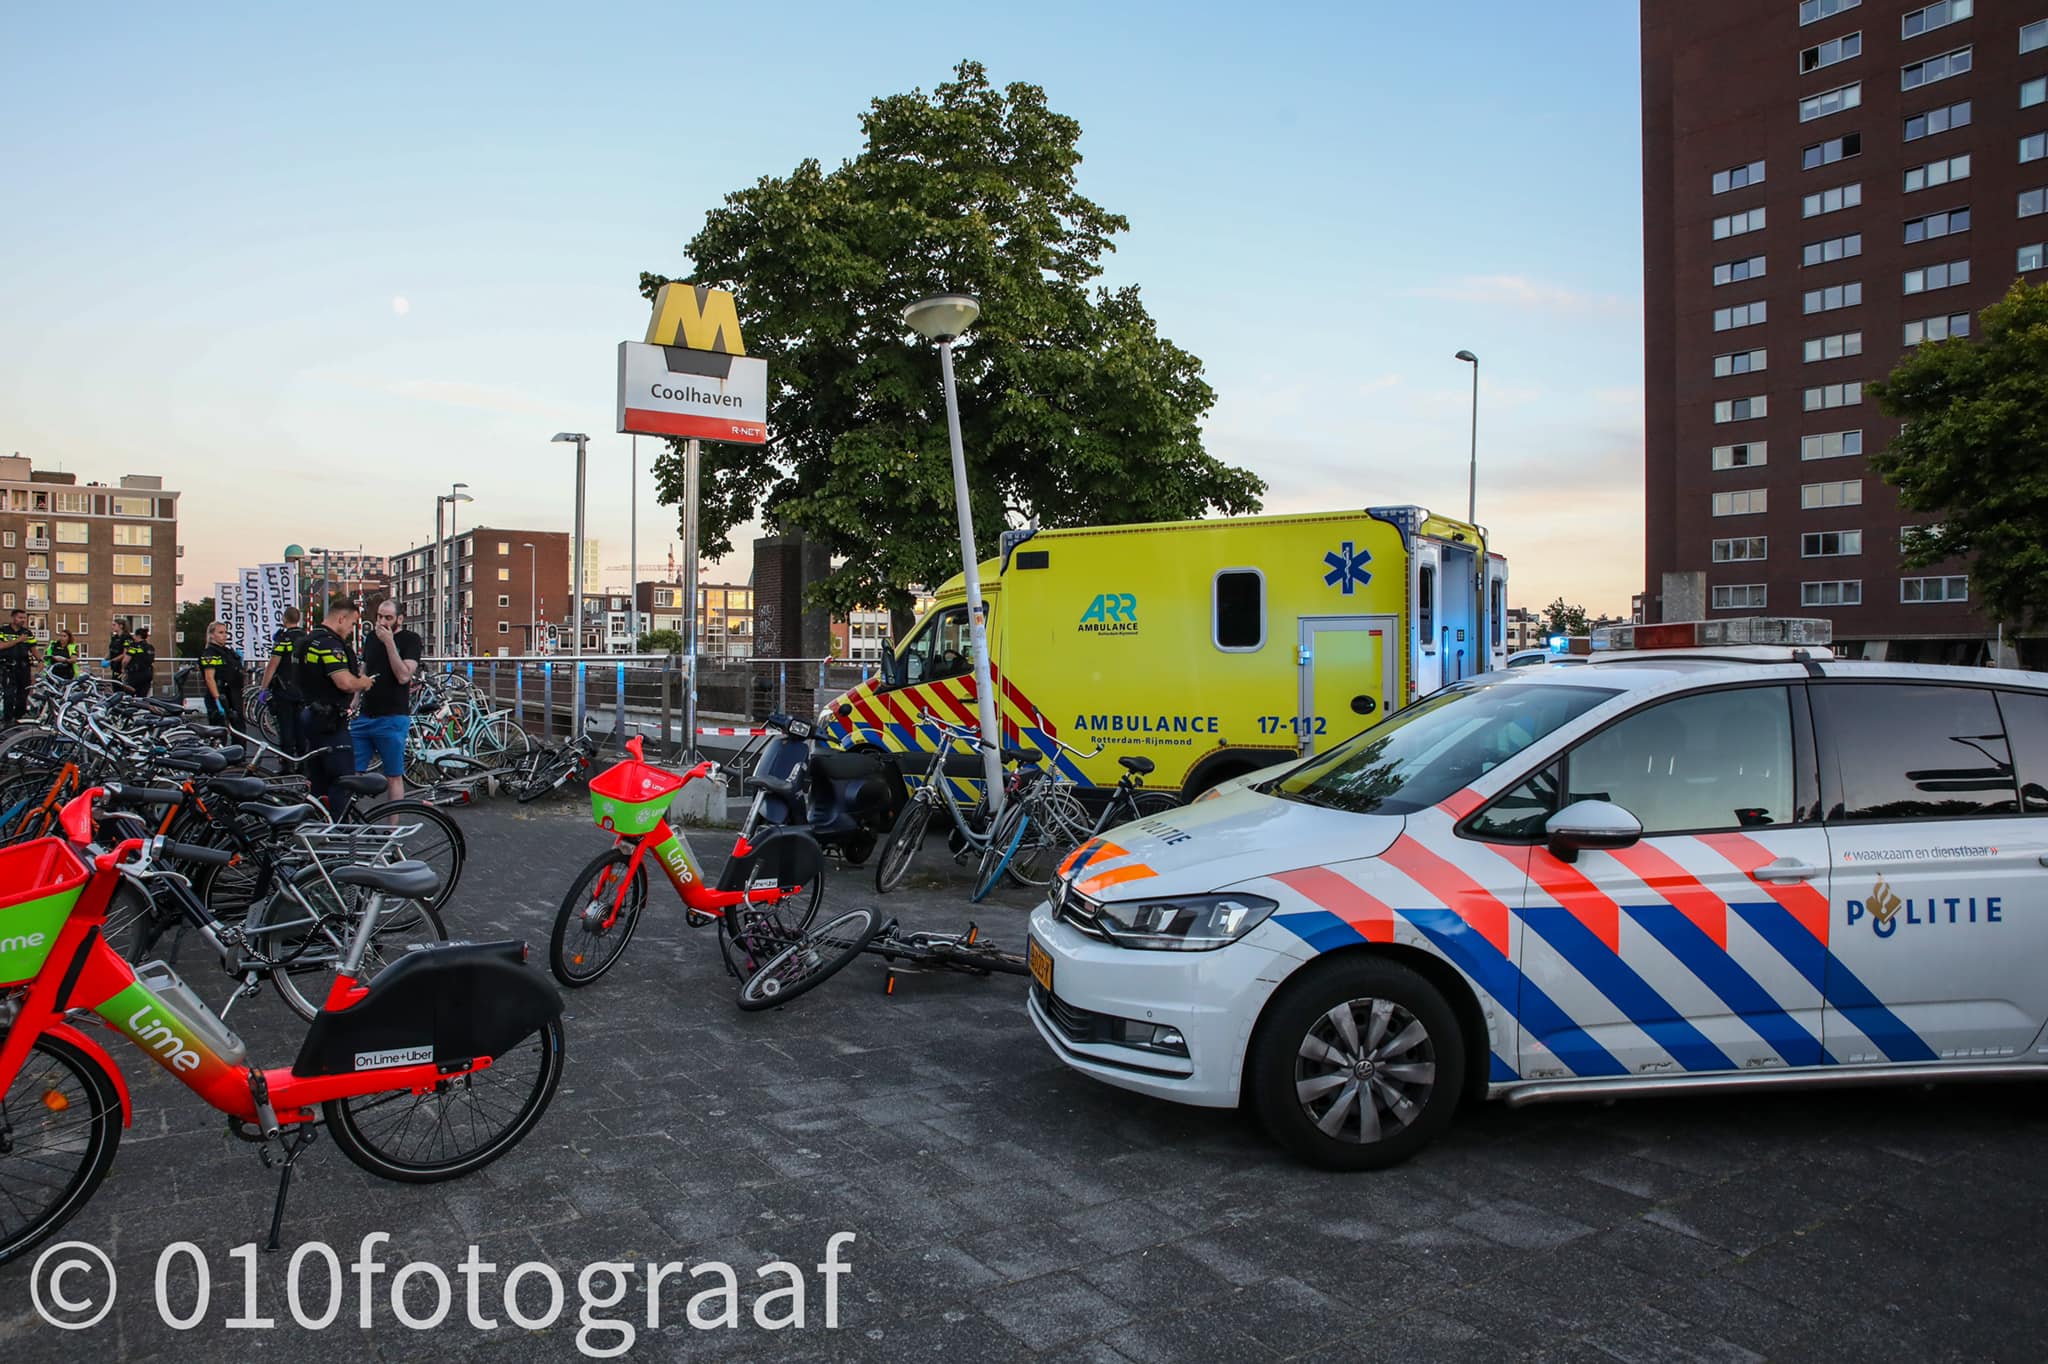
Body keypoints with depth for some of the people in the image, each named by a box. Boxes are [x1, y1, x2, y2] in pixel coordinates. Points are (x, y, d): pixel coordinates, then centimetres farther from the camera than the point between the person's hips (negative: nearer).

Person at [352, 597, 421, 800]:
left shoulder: (410, 640, -4)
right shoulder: (371, 637, 14)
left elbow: (403, 676, -16)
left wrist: (389, 642, -17)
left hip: (392, 718, -5)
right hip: (364, 715, 6)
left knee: (394, 776, 2)